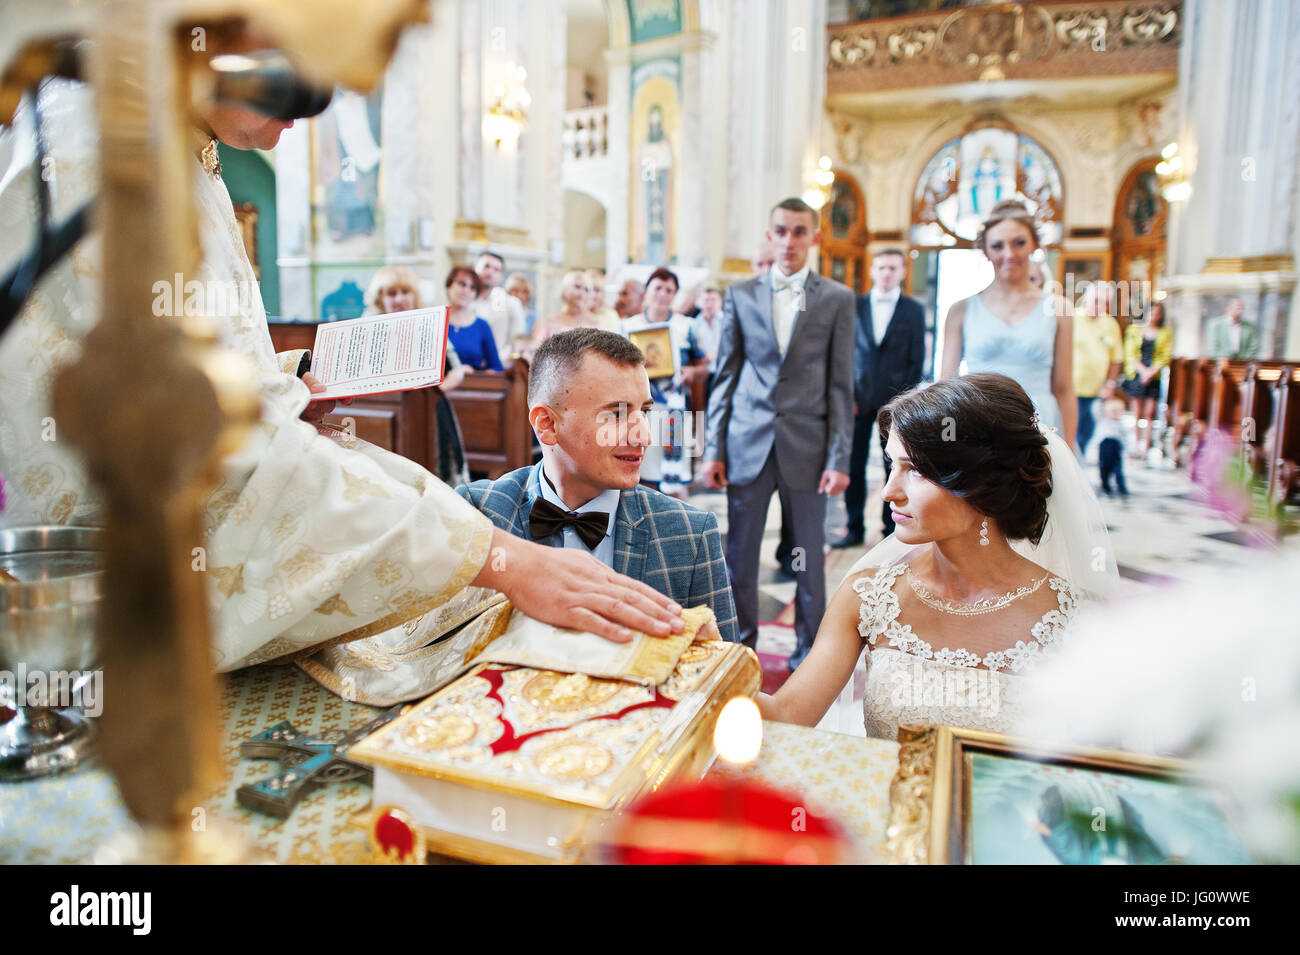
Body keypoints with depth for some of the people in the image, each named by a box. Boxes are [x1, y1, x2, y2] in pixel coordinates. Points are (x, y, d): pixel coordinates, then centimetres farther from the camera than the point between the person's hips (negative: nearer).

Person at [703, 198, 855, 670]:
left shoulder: (837, 299, 4)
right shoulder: (740, 294, 7)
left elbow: (840, 384, 1)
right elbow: (725, 375, 7)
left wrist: (839, 458, -5)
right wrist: (713, 448, 1)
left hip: (807, 444, -1)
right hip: (748, 442, 1)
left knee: (809, 553, 8)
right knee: (740, 550, 6)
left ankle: (809, 652, 24)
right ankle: (740, 644, 23)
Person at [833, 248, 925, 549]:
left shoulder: (914, 310, 6)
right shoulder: (855, 305, 8)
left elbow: (917, 359, 3)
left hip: (895, 400, -1)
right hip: (858, 398, 1)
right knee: (854, 464, 1)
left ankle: (891, 528, 15)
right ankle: (854, 528, 11)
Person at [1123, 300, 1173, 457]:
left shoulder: (1166, 333, 10)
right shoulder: (1134, 330, 11)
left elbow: (1166, 356, 4)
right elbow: (1130, 354, 4)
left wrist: (1152, 371, -11)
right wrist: (1143, 370, -9)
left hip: (1155, 376, 0)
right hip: (1137, 374, 0)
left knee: (1149, 413, -4)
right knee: (1137, 413, 0)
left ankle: (1145, 447, -3)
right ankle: (1135, 445, 2)